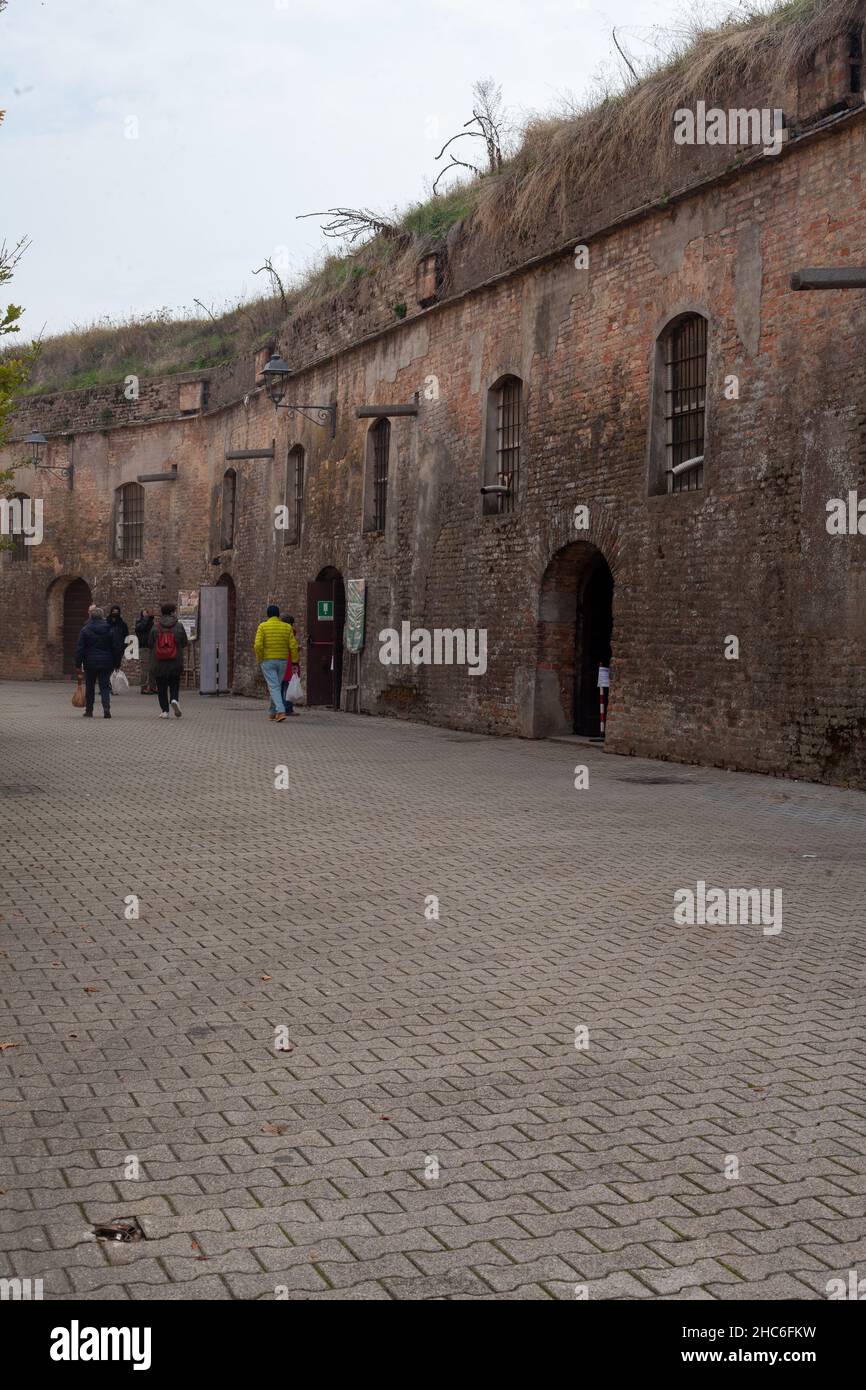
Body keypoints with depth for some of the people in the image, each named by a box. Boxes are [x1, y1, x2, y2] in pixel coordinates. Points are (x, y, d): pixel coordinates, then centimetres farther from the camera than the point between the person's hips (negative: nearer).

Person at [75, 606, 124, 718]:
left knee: (89, 687, 11)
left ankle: (89, 710, 15)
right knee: (105, 686, 4)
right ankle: (106, 708, -15)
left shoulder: (85, 630, -3)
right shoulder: (111, 629, 0)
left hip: (90, 663, -1)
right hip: (106, 663, 1)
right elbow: (117, 647, 2)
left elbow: (80, 648, -4)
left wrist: (78, 663, 1)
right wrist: (117, 663, 10)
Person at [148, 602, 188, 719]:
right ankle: (174, 699, -12)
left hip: (158, 663, 0)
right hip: (175, 663, 0)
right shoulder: (179, 626, -5)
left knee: (161, 687, 8)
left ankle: (164, 710, 4)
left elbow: (150, 644, 2)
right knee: (174, 684, 15)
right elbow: (184, 644, 2)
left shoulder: (155, 627, -4)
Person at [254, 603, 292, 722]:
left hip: (267, 662, -3)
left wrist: (259, 660, -2)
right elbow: (293, 646, -7)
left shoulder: (262, 626, -7)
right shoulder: (287, 627, 0)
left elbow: (258, 645, -17)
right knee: (276, 686, 18)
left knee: (273, 687, -7)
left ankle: (281, 712, -24)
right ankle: (272, 713, 25)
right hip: (282, 661, 3)